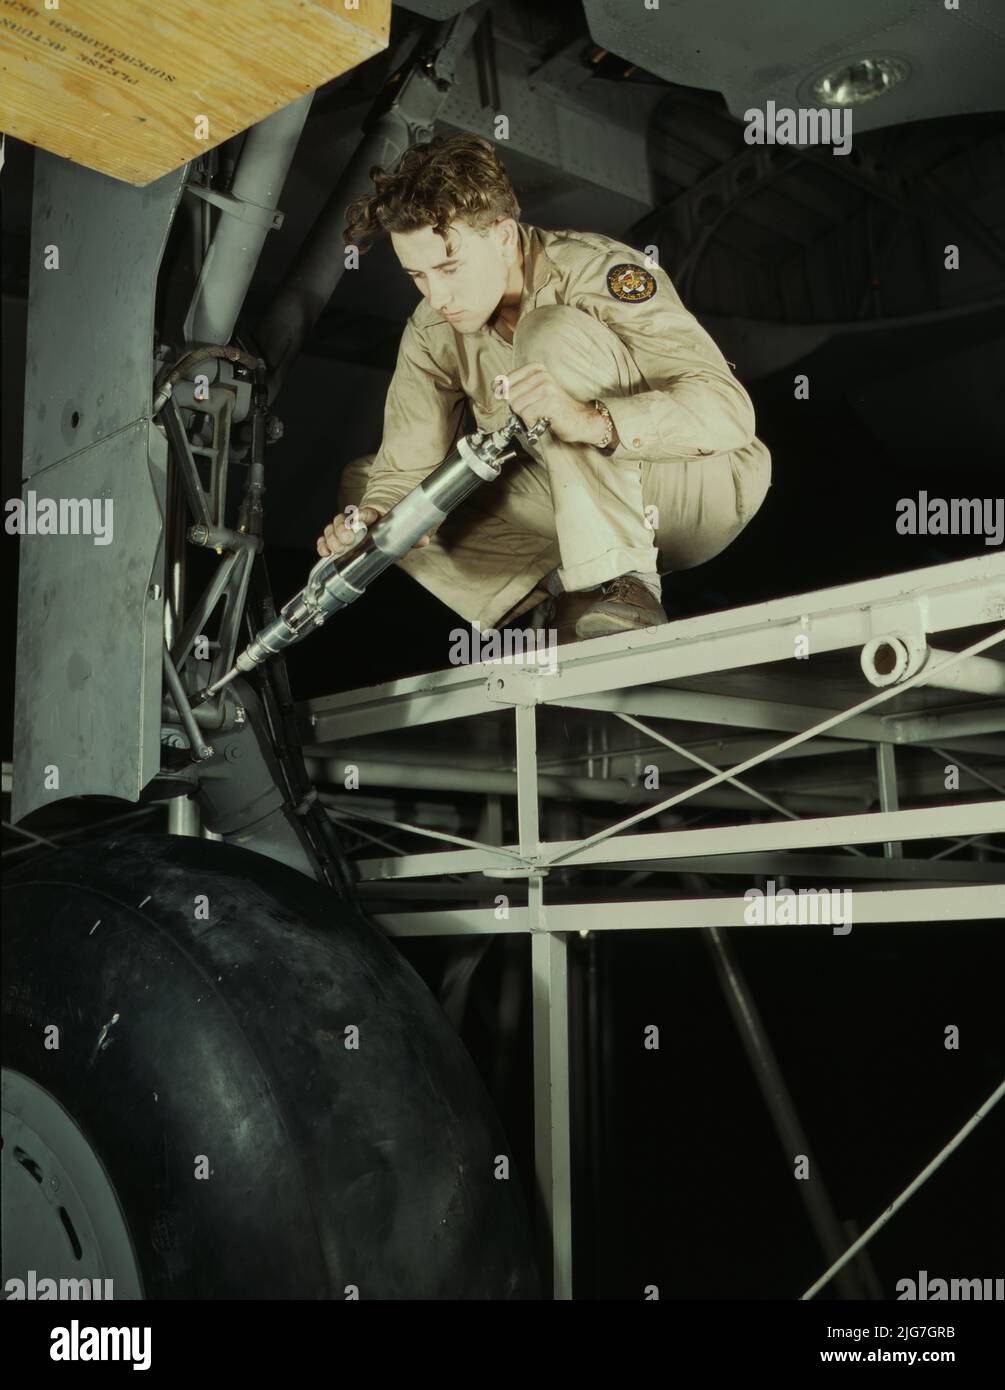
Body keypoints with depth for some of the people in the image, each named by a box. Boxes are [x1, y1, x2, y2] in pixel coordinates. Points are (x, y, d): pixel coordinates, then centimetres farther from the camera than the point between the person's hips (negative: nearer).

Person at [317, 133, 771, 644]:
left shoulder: (597, 272, -20)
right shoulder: (432, 331, -3)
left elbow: (728, 410, -29)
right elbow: (407, 471, -5)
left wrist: (589, 420, -46)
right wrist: (370, 523, -29)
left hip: (702, 486, -6)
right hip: (581, 506, 6)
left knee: (551, 332, -29)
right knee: (361, 481, -3)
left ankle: (615, 584, -31)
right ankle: (566, 594, -16)